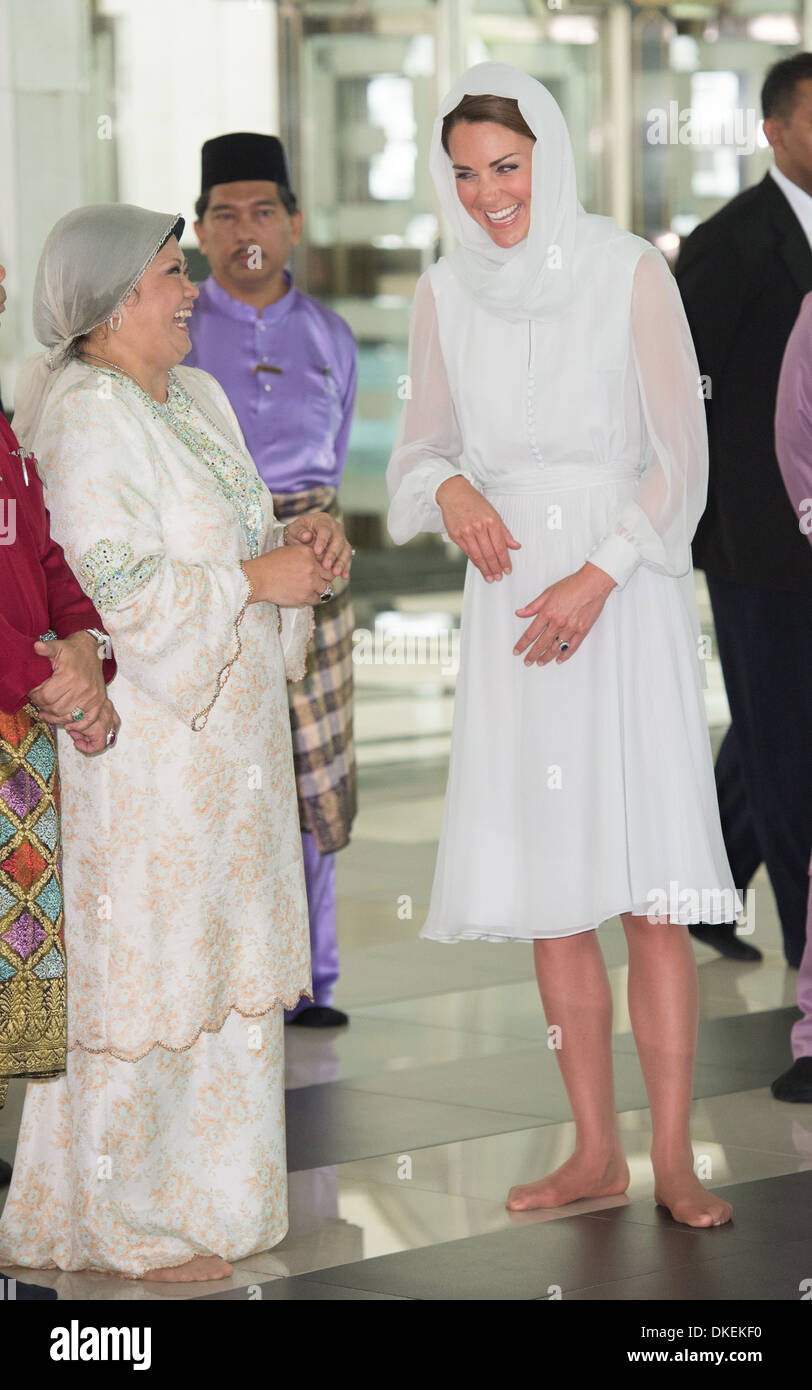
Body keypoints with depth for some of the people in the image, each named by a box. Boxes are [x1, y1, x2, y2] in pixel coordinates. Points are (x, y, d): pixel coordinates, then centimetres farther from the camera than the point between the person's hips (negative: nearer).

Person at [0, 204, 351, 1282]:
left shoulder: (196, 400, 14)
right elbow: (112, 587, -22)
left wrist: (302, 547, 1)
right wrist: (255, 577, -19)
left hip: (225, 727, 9)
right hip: (140, 738, -9)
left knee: (218, 966, 14)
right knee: (142, 974, -3)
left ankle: (200, 1190, 24)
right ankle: (120, 1224, 7)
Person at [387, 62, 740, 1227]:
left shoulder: (630, 274, -5)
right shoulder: (447, 292, 6)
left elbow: (681, 457, -5)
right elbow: (419, 447, 14)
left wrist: (600, 577, -14)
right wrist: (448, 489, -9)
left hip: (626, 595, -3)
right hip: (511, 601, 4)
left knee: (650, 893, -7)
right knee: (548, 893, 4)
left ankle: (673, 1158, -2)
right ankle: (596, 1152, 12)